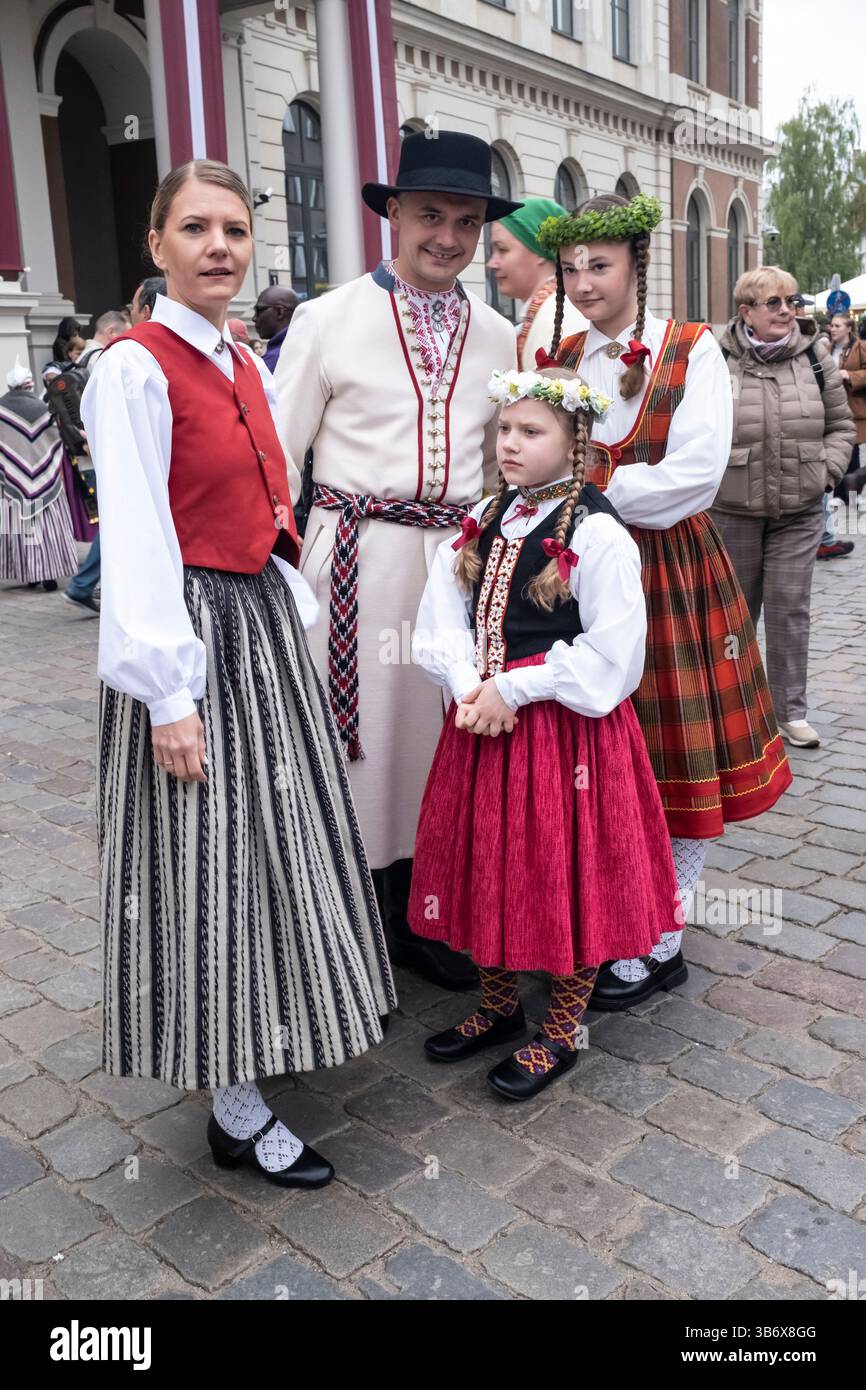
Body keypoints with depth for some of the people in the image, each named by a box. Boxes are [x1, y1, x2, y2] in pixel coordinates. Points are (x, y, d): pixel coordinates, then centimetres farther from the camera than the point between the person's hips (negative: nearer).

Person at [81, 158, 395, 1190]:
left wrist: (295, 618, 12)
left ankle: (270, 1031, 39)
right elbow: (135, 541, -18)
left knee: (274, 835, 17)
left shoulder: (242, 363, 12)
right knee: (208, 858, -1)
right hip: (194, 630, -8)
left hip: (263, 619, 9)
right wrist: (169, 694, -20)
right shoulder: (136, 369, -13)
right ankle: (236, 1113, 13)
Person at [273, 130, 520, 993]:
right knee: (356, 729, 1)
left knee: (438, 728, 10)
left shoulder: (498, 337, 11)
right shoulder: (329, 320, 0)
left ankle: (417, 922, 28)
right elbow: (278, 454, 0)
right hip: (358, 556, -4)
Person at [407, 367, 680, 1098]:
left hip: (564, 728, -6)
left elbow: (610, 656, -17)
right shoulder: (485, 519, 7)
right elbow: (443, 616, 3)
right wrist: (469, 687, -14)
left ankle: (562, 1030, 25)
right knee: (486, 864, 16)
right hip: (484, 716, 7)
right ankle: (499, 1004, 37)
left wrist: (514, 688, -17)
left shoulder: (597, 533, -13)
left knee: (563, 871, 4)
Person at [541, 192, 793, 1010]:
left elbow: (695, 475, -13)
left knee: (681, 757, 3)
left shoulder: (692, 352, -3)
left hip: (673, 573, -3)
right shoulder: (556, 360, 10)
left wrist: (593, 484, -11)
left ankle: (659, 943, 18)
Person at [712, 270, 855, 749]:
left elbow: (841, 424, 12)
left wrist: (826, 470, -1)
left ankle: (790, 711, 14)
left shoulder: (815, 358, 4)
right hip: (733, 509, -1)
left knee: (790, 609, 2)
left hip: (800, 511, 2)